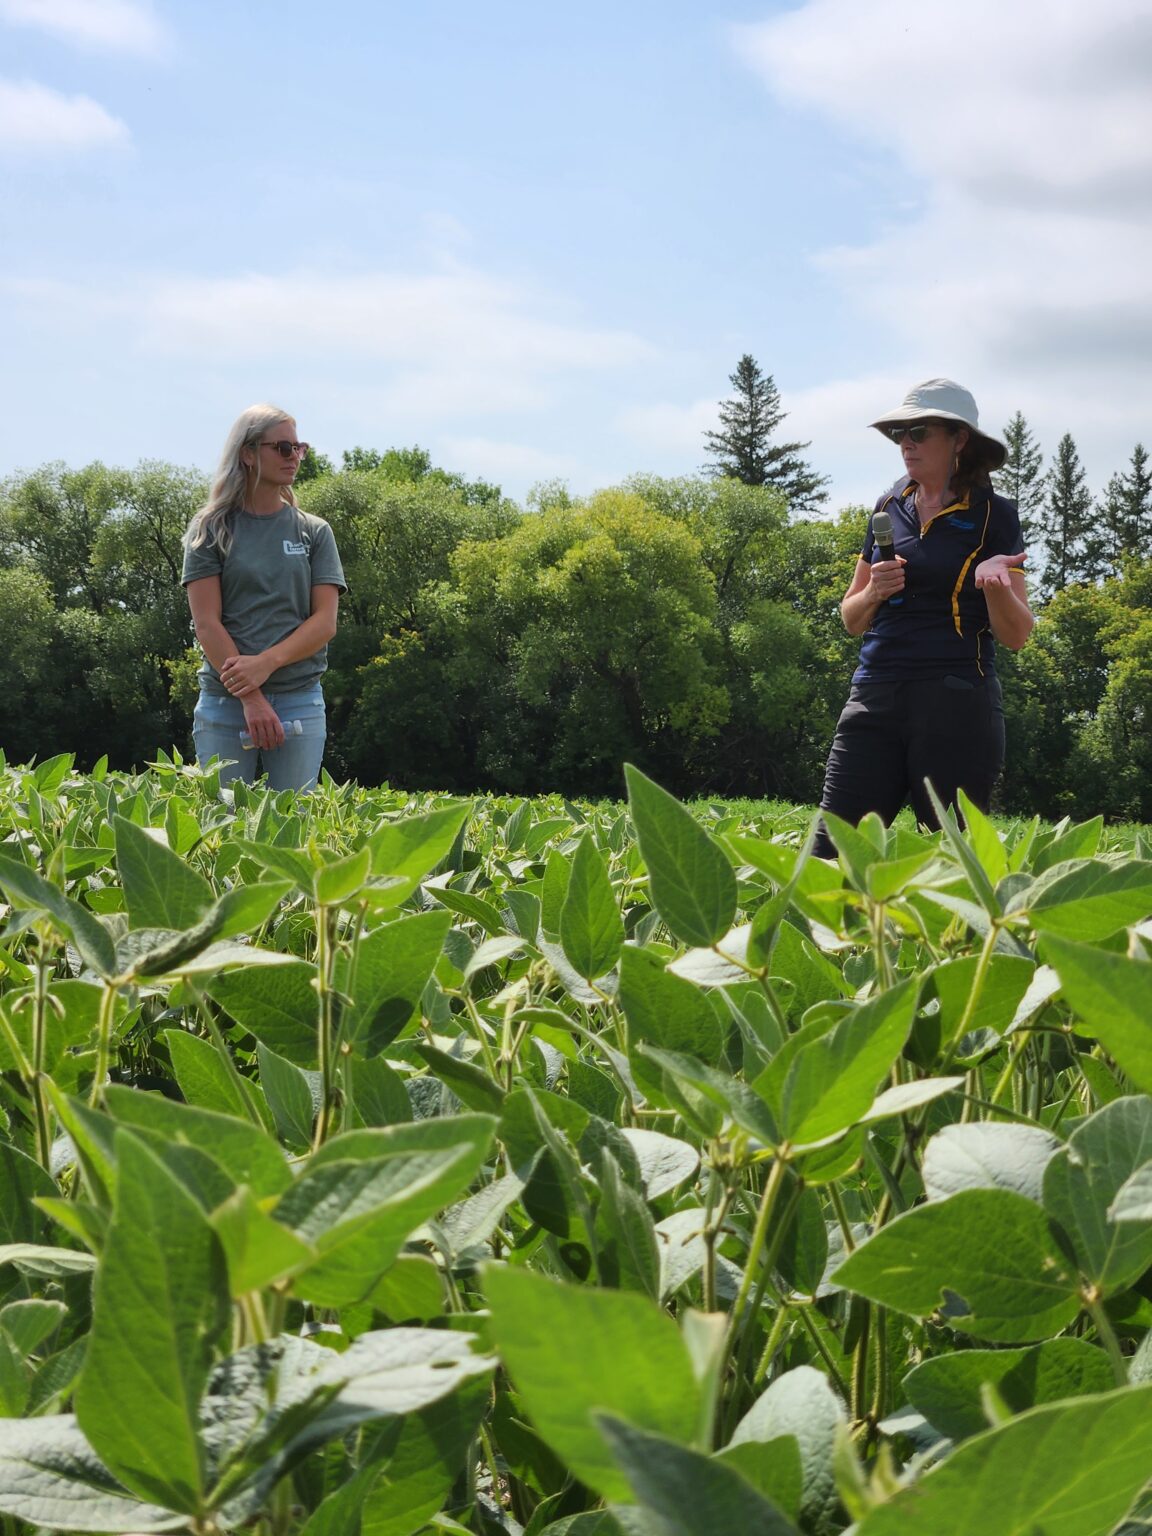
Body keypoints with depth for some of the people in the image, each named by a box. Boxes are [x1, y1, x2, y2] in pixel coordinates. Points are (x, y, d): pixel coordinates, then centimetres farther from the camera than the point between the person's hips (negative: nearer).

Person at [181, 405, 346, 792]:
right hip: (225, 701, -1)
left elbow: (325, 622, 2)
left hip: (299, 699, 2)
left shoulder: (314, 532, 10)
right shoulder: (211, 528, 5)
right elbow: (207, 623, -4)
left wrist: (266, 663, -14)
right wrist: (250, 698, -14)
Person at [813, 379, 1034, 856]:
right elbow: (851, 619, 19)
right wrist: (873, 593, -3)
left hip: (956, 706, -4)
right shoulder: (890, 508, 14)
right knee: (831, 852, -5)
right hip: (875, 699, 4)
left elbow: (1016, 635, 0)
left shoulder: (992, 514, 2)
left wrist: (996, 585, -19)